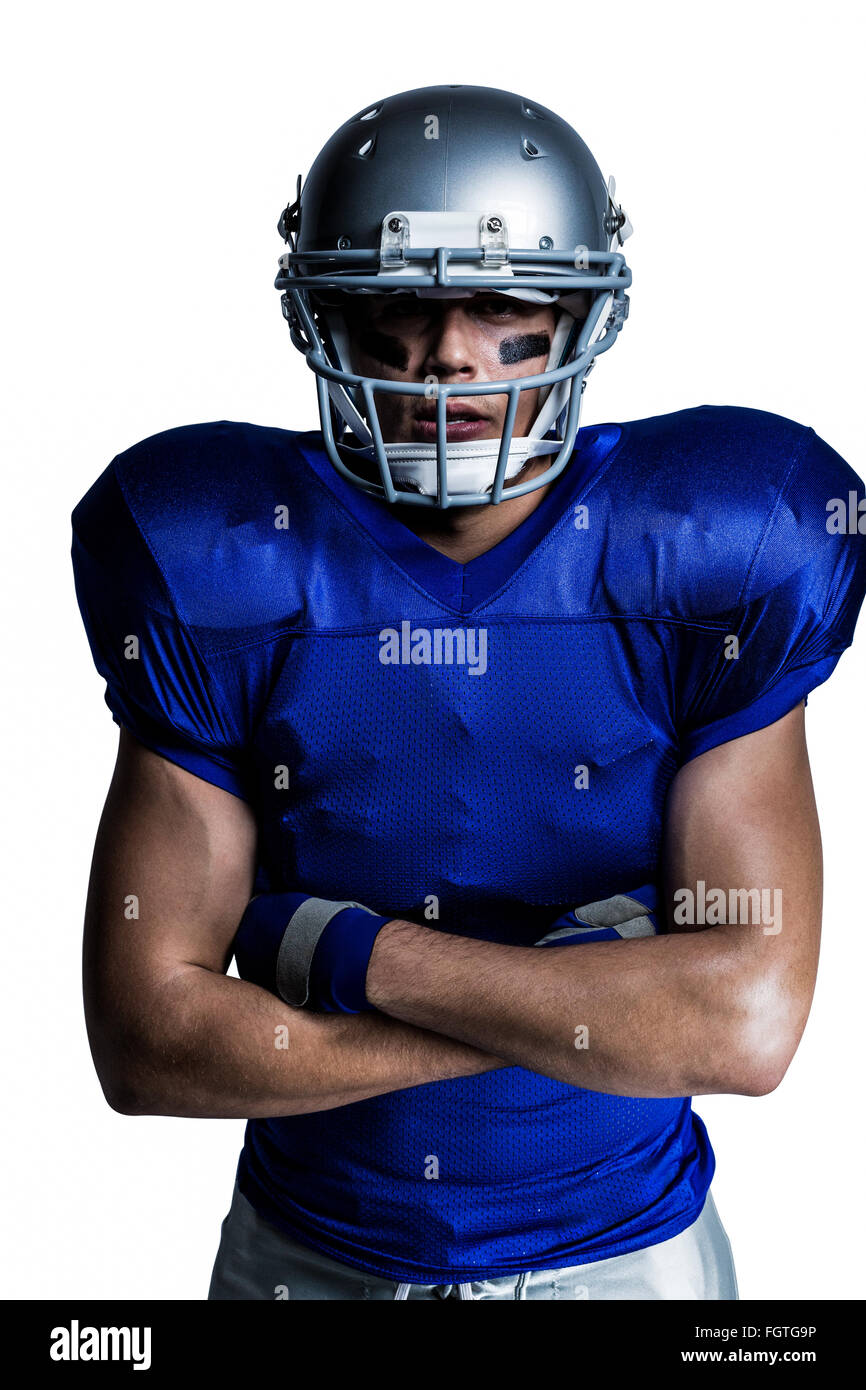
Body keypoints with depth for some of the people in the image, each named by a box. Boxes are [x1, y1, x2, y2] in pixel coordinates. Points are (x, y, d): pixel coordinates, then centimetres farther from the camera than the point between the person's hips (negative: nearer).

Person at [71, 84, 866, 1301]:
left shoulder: (705, 562, -14)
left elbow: (753, 1024, -19)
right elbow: (145, 1041, -17)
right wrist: (589, 1000, -20)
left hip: (625, 1248, 0)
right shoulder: (222, 573, -14)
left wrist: (358, 954, -22)